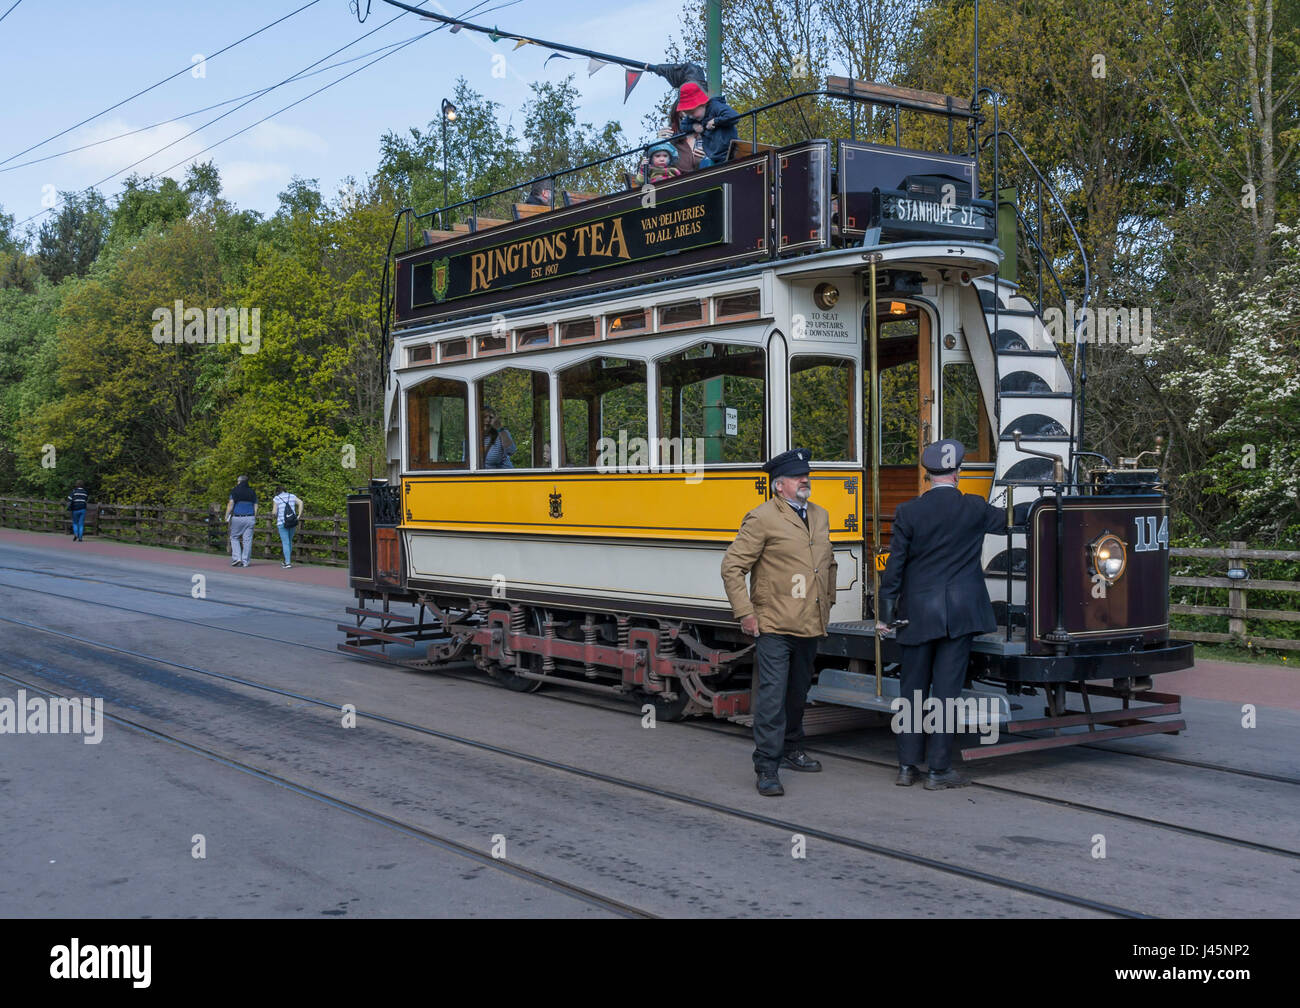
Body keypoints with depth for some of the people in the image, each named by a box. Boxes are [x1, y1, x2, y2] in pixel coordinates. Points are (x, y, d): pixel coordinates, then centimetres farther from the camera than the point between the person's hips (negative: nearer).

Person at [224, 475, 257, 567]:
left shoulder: (235, 490, -1)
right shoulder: (252, 492, 10)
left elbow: (231, 504, -7)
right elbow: (255, 507, 8)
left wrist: (227, 516, 2)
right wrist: (254, 519, 13)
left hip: (237, 517, -3)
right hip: (250, 518, 3)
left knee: (234, 538, 11)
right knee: (247, 540, 4)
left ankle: (236, 558, -2)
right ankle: (245, 561, 3)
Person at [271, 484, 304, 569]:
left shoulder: (276, 498, 1)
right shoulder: (292, 496, 10)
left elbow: (274, 512, -5)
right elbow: (300, 502, -4)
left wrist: (276, 517, 17)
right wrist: (299, 515, -3)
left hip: (282, 523, -3)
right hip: (293, 522, 4)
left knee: (285, 543, -1)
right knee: (289, 541, 17)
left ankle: (288, 563, -9)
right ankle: (286, 561, 26)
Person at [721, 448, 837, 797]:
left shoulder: (820, 517, 12)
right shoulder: (762, 519, -10)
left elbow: (829, 563, 27)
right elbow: (732, 566, -10)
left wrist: (827, 601, 20)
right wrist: (744, 612, -13)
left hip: (810, 625, 7)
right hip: (774, 627, -7)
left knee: (798, 693, 18)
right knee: (772, 695, -9)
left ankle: (791, 750, 33)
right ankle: (767, 768, -5)